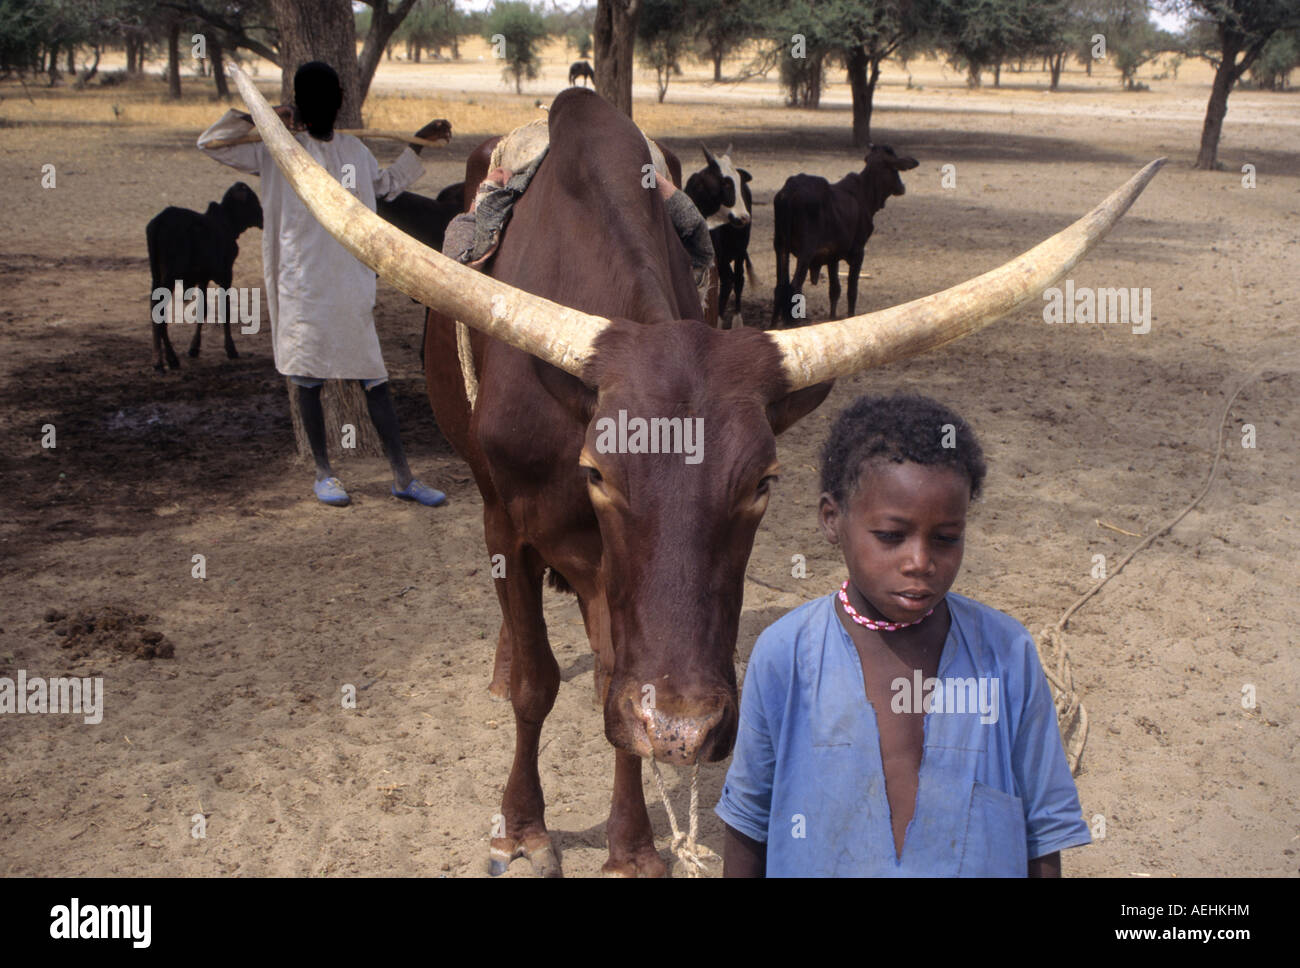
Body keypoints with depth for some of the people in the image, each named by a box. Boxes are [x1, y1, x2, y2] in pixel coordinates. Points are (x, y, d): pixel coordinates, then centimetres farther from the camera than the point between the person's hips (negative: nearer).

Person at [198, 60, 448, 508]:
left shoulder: (355, 150, 12)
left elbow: (387, 184, 32)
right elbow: (209, 143, 0)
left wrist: (419, 144, 29)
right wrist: (259, 118, -9)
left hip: (354, 288, 3)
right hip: (303, 288, -3)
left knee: (375, 378, 2)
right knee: (308, 379, 6)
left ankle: (402, 476, 6)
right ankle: (323, 472, 21)